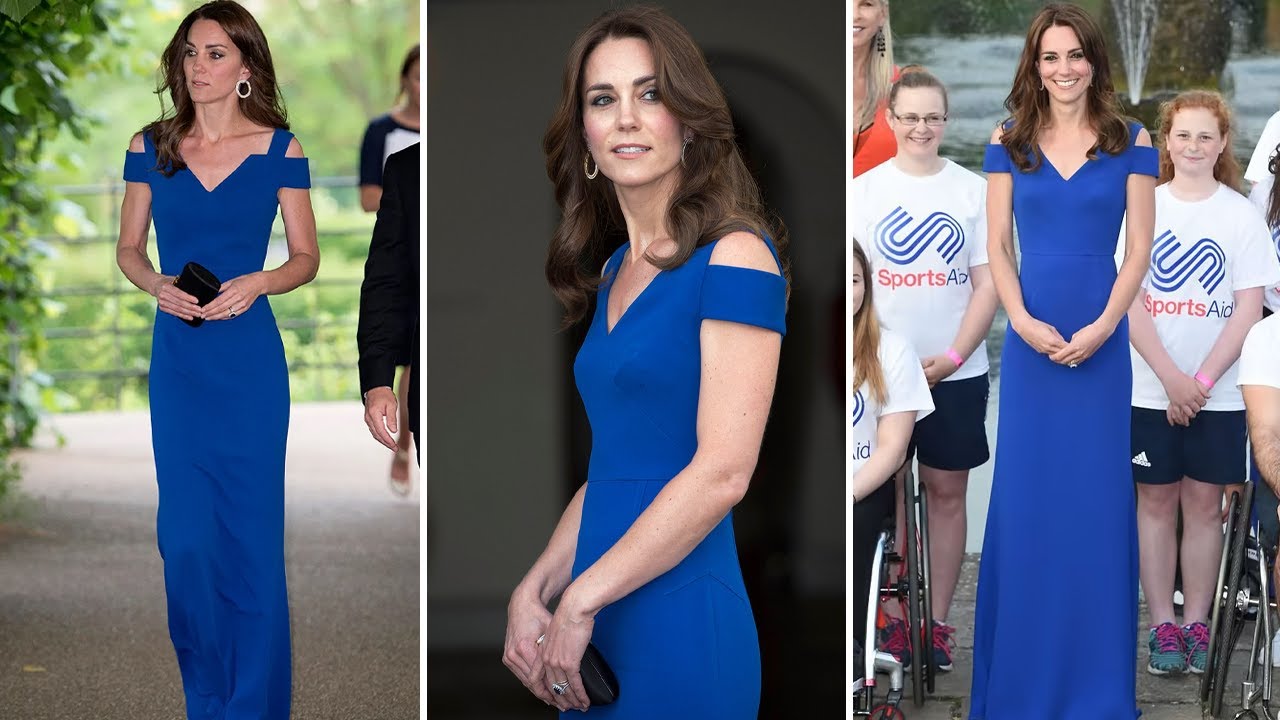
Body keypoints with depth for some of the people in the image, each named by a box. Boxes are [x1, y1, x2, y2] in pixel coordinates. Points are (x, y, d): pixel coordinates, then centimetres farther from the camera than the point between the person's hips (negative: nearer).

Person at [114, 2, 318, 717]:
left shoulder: (279, 149, -1)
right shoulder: (151, 147, 3)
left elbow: (307, 257, 5)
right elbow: (128, 248, 11)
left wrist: (258, 282, -14)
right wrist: (157, 284, -9)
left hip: (250, 359, -2)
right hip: (178, 355, 2)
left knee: (252, 526, 0)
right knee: (185, 530, 3)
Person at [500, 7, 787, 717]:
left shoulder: (734, 256, -10)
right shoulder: (614, 273, 13)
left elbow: (723, 471, -17)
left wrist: (580, 602, -14)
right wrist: (533, 592, 2)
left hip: (680, 619, -7)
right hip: (596, 631, 7)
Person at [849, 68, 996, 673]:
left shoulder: (974, 191, 3)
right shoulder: (864, 190, 3)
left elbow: (988, 284, 1)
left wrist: (951, 357, -10)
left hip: (956, 371, 0)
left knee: (947, 490, 5)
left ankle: (937, 620, 13)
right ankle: (891, 616, 9)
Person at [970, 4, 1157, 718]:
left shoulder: (1131, 143, 1)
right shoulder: (1009, 143, 4)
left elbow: (1140, 249, -1)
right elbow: (997, 247, 2)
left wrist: (1100, 329, -13)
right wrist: (1023, 321, -13)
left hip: (1102, 337, -1)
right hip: (1030, 335, 1)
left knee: (1098, 492, 3)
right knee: (1024, 494, 4)